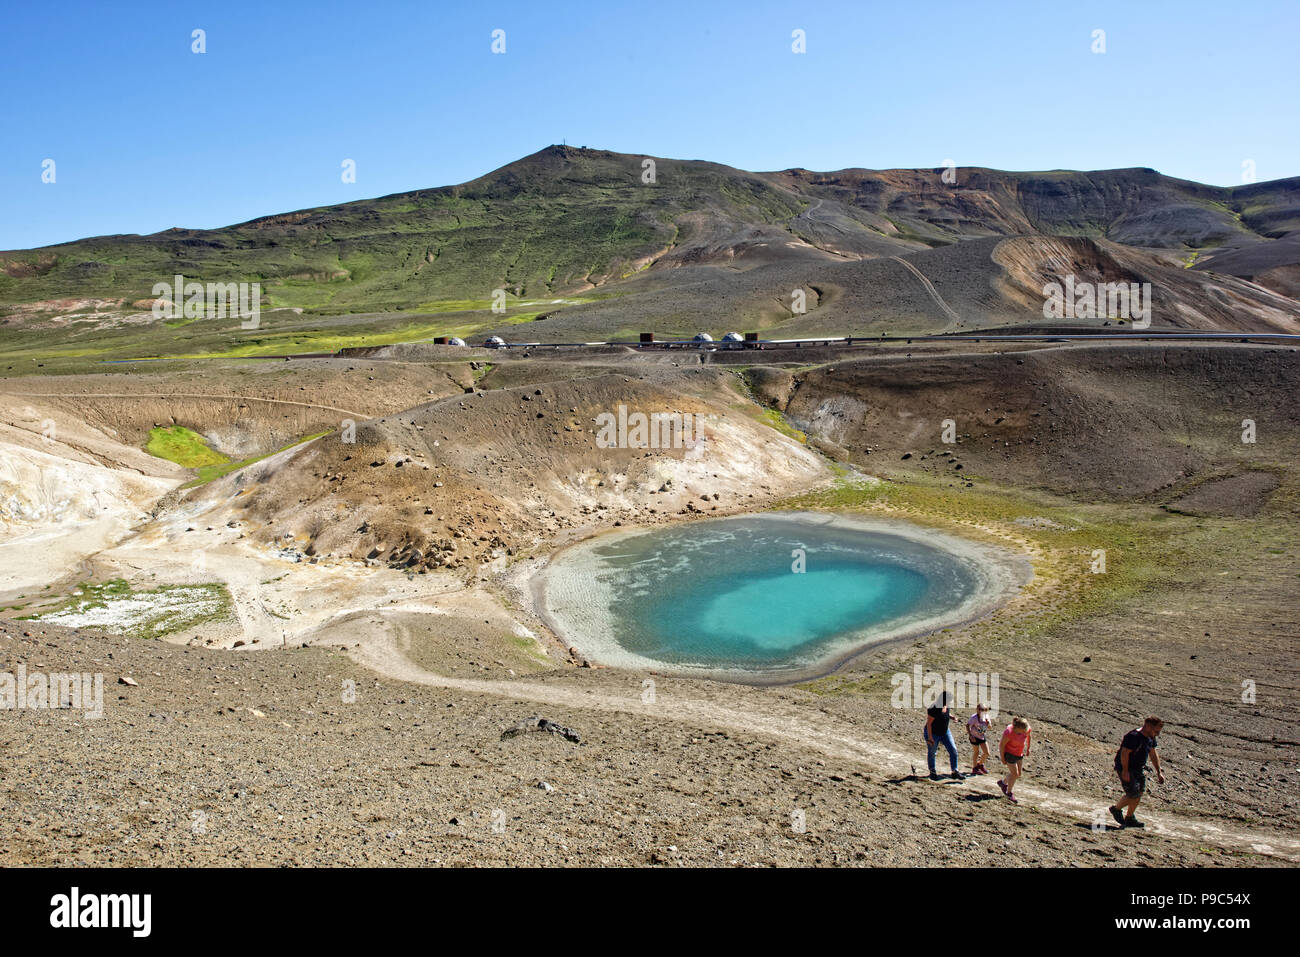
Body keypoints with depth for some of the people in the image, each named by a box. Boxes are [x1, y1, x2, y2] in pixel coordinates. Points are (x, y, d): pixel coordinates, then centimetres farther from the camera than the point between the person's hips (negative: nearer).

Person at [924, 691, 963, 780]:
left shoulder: (946, 706, -7)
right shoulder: (934, 709, -29)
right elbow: (928, 723, -24)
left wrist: (952, 717, -6)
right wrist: (930, 737, -26)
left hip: (945, 732, 6)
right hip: (932, 733, -6)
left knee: (953, 750, -4)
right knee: (931, 753, 11)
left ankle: (955, 772, 3)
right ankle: (932, 772, 29)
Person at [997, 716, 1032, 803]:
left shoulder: (1027, 729, -19)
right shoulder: (1009, 732, -33)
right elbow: (1002, 745, -21)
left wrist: (1028, 749, 14)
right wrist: (1002, 758, -13)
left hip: (1019, 753, 6)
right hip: (1008, 753, -6)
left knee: (1019, 773, 12)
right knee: (1014, 774, -5)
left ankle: (1003, 782, 35)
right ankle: (1009, 793, 15)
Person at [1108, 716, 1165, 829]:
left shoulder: (1150, 738, 5)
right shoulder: (1134, 736, -24)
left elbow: (1153, 755, 16)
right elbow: (1124, 753, -26)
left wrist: (1158, 772, 16)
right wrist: (1125, 771, -26)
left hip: (1138, 769, 9)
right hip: (1126, 769, -9)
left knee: (1139, 793, 7)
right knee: (1133, 794, -11)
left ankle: (1130, 818, 20)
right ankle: (1117, 809, 14)